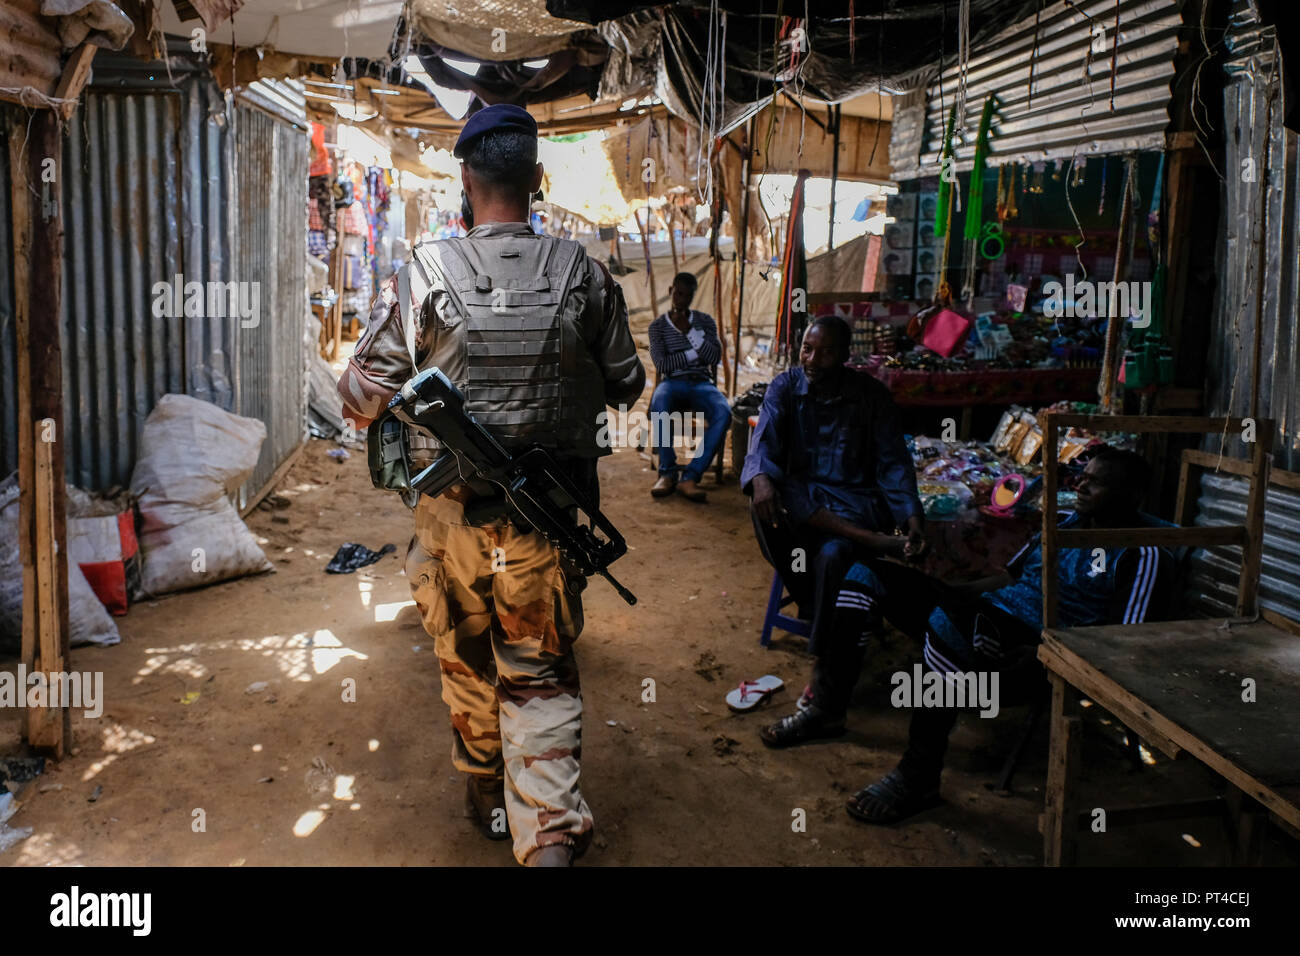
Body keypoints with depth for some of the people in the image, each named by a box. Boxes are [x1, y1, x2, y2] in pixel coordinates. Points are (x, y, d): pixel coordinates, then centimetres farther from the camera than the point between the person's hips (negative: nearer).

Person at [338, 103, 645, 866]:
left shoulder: (425, 274, -9)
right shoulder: (584, 274, -5)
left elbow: (363, 396, -5)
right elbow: (626, 385, 6)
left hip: (454, 516, 0)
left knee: (469, 665, 21)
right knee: (542, 676, 11)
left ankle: (488, 796, 40)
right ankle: (551, 831, -1)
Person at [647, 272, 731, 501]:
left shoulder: (705, 321, 13)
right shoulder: (658, 326, 9)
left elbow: (715, 357, -2)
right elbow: (662, 364, -4)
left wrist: (689, 330, -8)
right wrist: (695, 353, -4)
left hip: (701, 383, 1)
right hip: (672, 383, -1)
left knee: (723, 412, -34)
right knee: (658, 403, -40)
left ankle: (690, 476, -35)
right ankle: (667, 472, -29)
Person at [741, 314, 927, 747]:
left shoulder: (870, 395, 0)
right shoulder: (785, 387, 3)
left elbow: (893, 463, -1)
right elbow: (763, 445, -10)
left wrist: (912, 518, -17)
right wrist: (761, 478, -34)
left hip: (857, 500, -2)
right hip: (802, 495, 3)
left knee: (833, 554, -35)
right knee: (765, 503, -34)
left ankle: (824, 699, -33)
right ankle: (875, 543, -31)